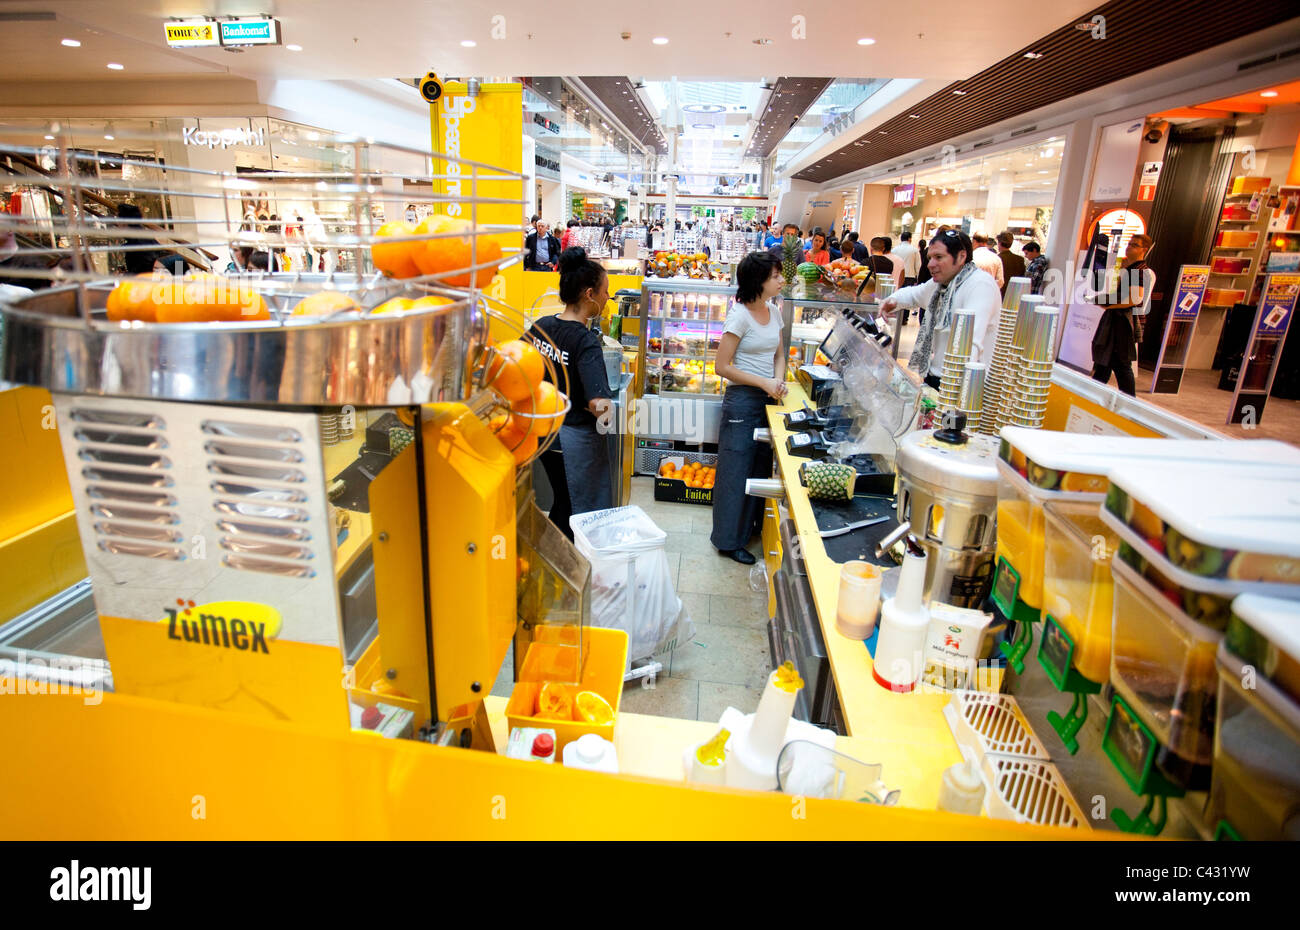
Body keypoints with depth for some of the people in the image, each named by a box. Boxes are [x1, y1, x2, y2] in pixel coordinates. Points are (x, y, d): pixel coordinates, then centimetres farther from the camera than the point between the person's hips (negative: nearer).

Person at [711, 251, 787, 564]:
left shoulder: (774, 312, 7)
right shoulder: (740, 315, -15)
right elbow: (722, 366, -17)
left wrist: (778, 379, -3)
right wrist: (763, 383, -18)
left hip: (768, 399, 8)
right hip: (742, 400, -7)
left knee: (761, 467, 16)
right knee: (736, 471, 2)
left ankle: (750, 524, 35)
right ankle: (729, 540, 15)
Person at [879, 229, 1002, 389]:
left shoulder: (980, 284, -17)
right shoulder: (941, 282, 10)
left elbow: (970, 343, -31)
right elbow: (914, 293, 32)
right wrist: (894, 300, 9)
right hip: (935, 376, 8)